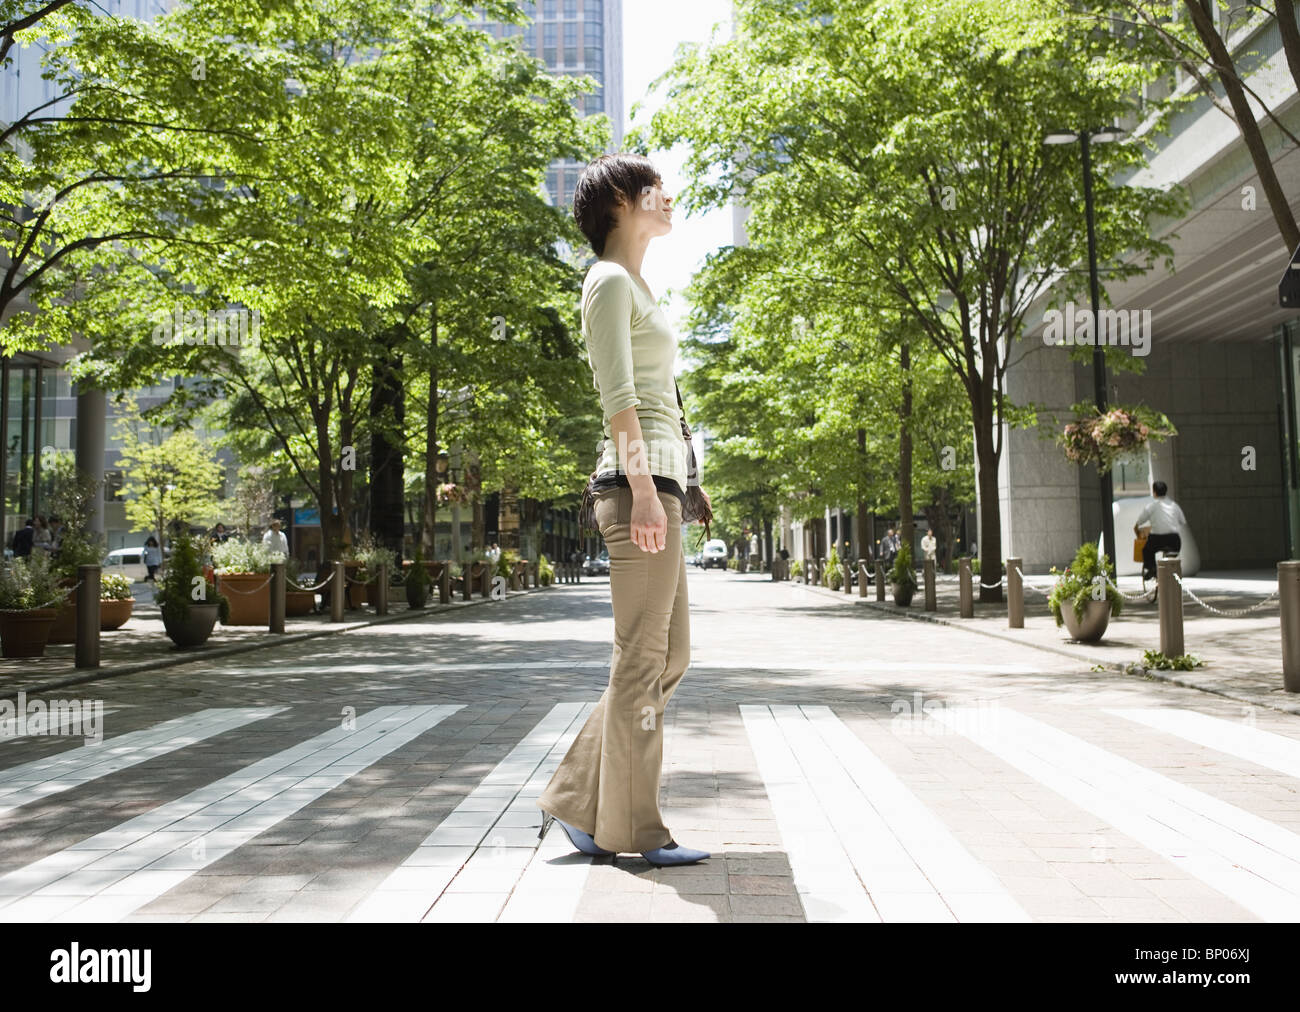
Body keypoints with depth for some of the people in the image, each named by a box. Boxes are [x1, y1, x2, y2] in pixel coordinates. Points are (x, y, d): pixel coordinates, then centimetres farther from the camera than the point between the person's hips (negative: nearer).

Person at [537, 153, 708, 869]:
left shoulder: (632, 285, 25)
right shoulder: (611, 281, -4)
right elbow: (618, 393, -15)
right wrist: (643, 488, -23)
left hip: (656, 481, 10)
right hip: (641, 481, -10)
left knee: (669, 655, 11)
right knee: (642, 660, -5)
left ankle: (576, 799, 17)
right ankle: (632, 829, 7)